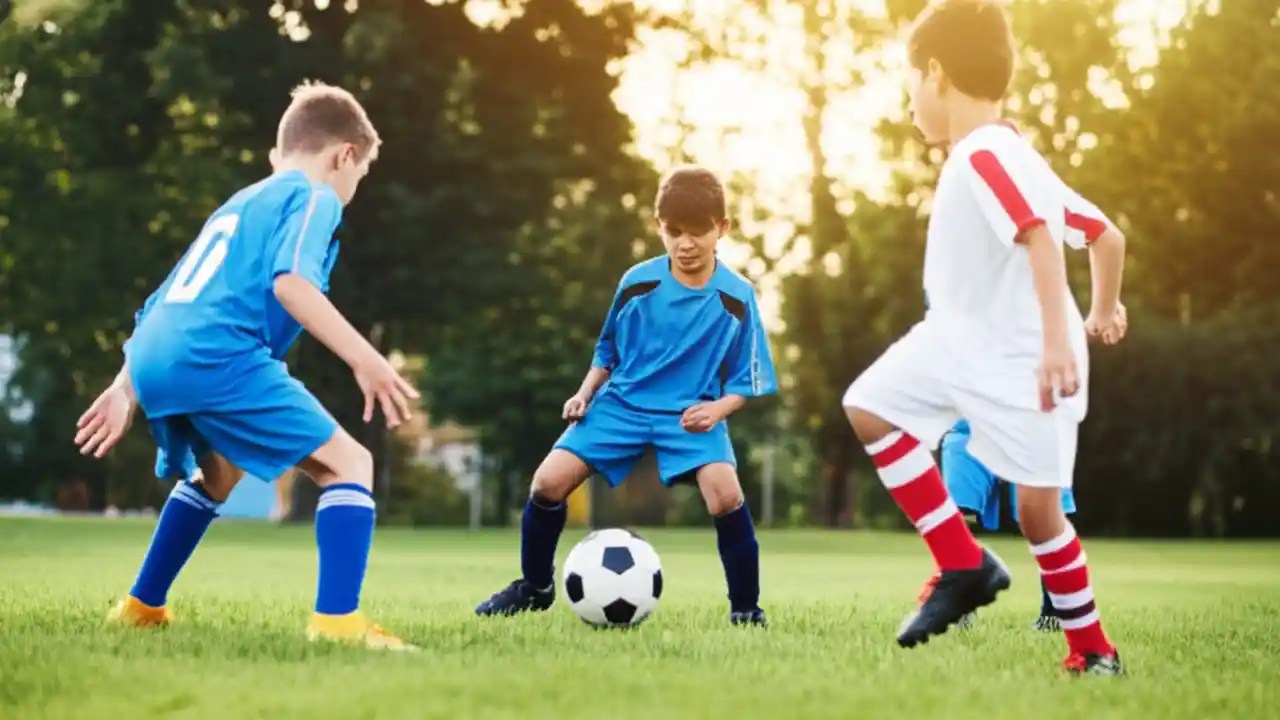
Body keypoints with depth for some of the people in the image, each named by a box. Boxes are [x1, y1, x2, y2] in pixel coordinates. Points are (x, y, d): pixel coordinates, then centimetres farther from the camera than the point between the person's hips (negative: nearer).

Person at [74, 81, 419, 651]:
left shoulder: (238, 204, 33)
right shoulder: (314, 196, 8)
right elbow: (290, 283, -13)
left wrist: (125, 388, 34)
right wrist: (365, 358, -17)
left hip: (154, 361, 9)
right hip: (219, 358, -9)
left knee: (216, 475, 35)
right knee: (348, 465, -4)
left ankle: (142, 605, 39)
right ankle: (337, 620, -20)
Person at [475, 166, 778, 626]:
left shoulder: (737, 298, -8)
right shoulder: (637, 283, -4)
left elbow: (746, 381, -2)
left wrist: (717, 408, -20)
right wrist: (585, 393, -2)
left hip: (692, 412, -2)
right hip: (624, 402, 2)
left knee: (725, 493, -29)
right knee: (549, 480, -11)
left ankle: (746, 607, -9)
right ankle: (534, 587, 14)